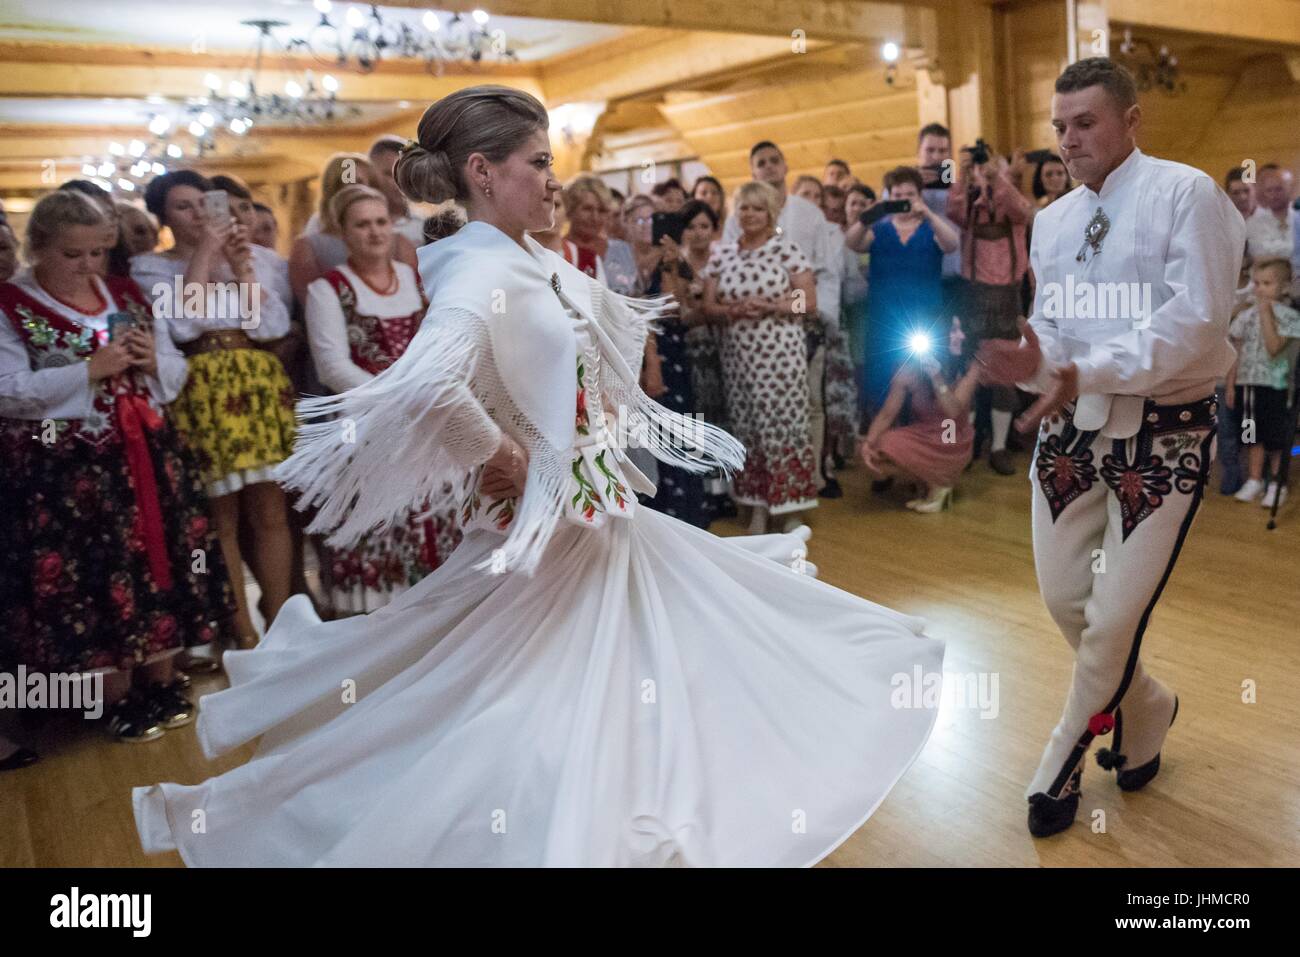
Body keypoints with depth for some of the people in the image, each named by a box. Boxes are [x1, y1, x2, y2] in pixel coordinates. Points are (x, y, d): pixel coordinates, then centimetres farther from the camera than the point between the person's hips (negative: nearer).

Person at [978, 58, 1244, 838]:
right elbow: (1053, 328, 9)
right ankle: (1145, 713, 39)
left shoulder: (1186, 194, -9)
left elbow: (1196, 320, -18)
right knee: (1064, 596, 10)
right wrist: (1029, 360, -14)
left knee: (1114, 616, -2)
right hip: (1072, 425, 6)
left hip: (1165, 431, -6)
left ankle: (1062, 767, 21)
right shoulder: (1051, 221, 9)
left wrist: (1087, 372, -28)